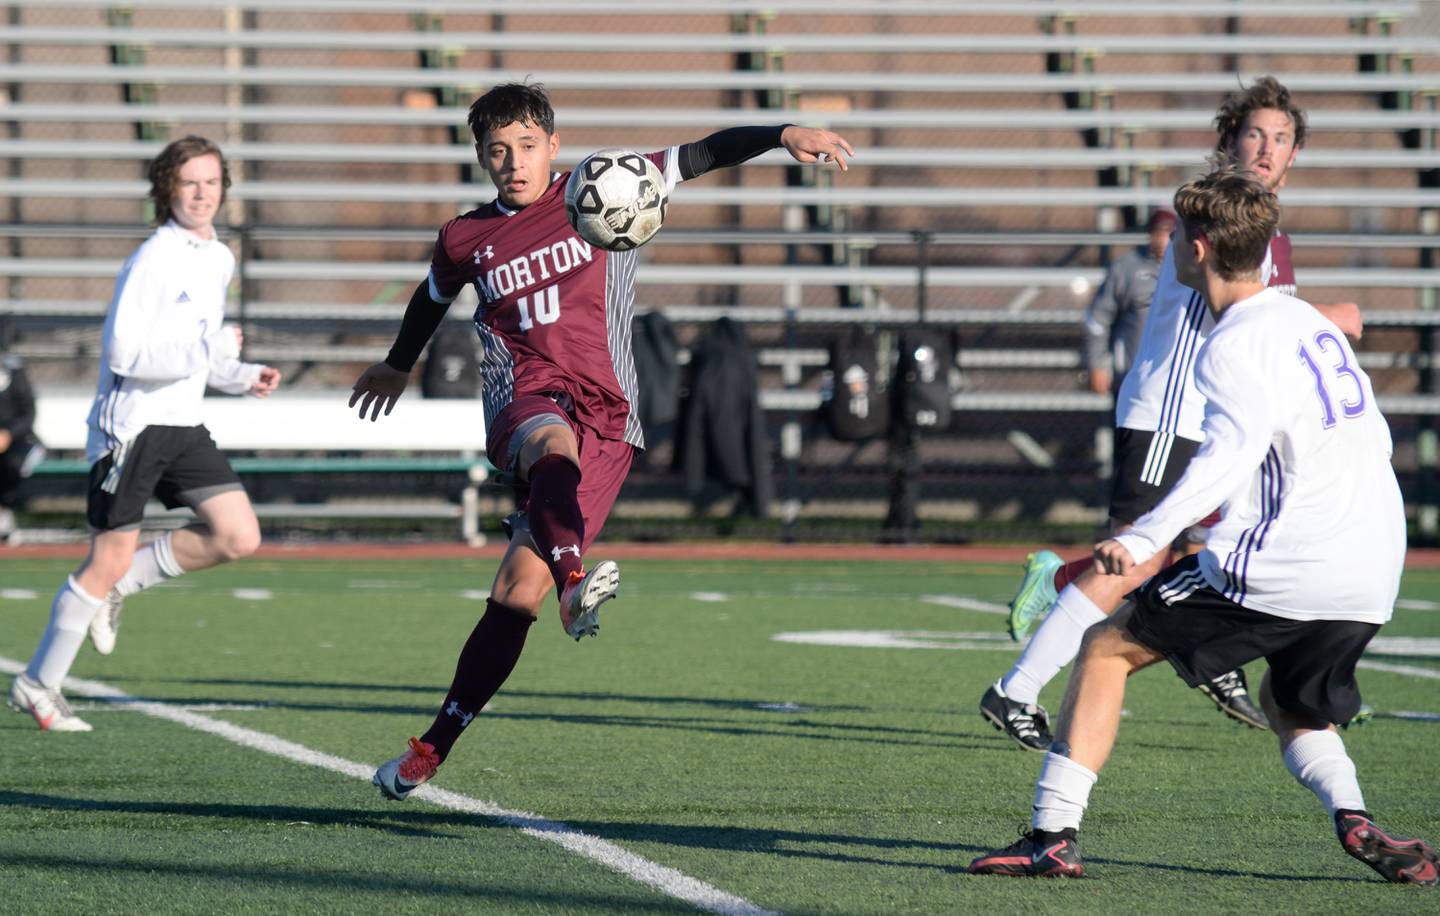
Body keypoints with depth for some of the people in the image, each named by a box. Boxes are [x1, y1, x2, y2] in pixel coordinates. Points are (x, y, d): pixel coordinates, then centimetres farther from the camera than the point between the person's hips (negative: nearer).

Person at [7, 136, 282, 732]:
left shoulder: (219, 260, 13)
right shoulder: (154, 259, -14)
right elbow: (125, 355, -21)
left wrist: (245, 377, 9)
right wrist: (209, 349, -24)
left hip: (183, 426, 8)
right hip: (131, 423, -8)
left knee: (240, 537, -5)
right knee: (109, 561, -6)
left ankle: (121, 585, 12)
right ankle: (39, 685, 7)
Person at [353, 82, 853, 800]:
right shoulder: (466, 240, 13)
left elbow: (703, 156, 5)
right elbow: (433, 297, 35)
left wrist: (785, 136, -10)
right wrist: (397, 366, 51)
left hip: (606, 417, 0)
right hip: (525, 400, 1)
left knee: (517, 594, -8)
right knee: (556, 447, -40)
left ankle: (434, 746, 0)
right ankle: (574, 585, -66)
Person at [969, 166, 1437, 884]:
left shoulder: (1235, 345, -10)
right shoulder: (1311, 323, 17)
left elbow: (1233, 448, -28)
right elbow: (1374, 438, 26)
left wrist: (1144, 537, -36)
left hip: (1279, 574, -8)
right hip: (1373, 577, 8)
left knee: (1107, 647, 6)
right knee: (1290, 705, 31)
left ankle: (1053, 834, -1)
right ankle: (1353, 819, 2)